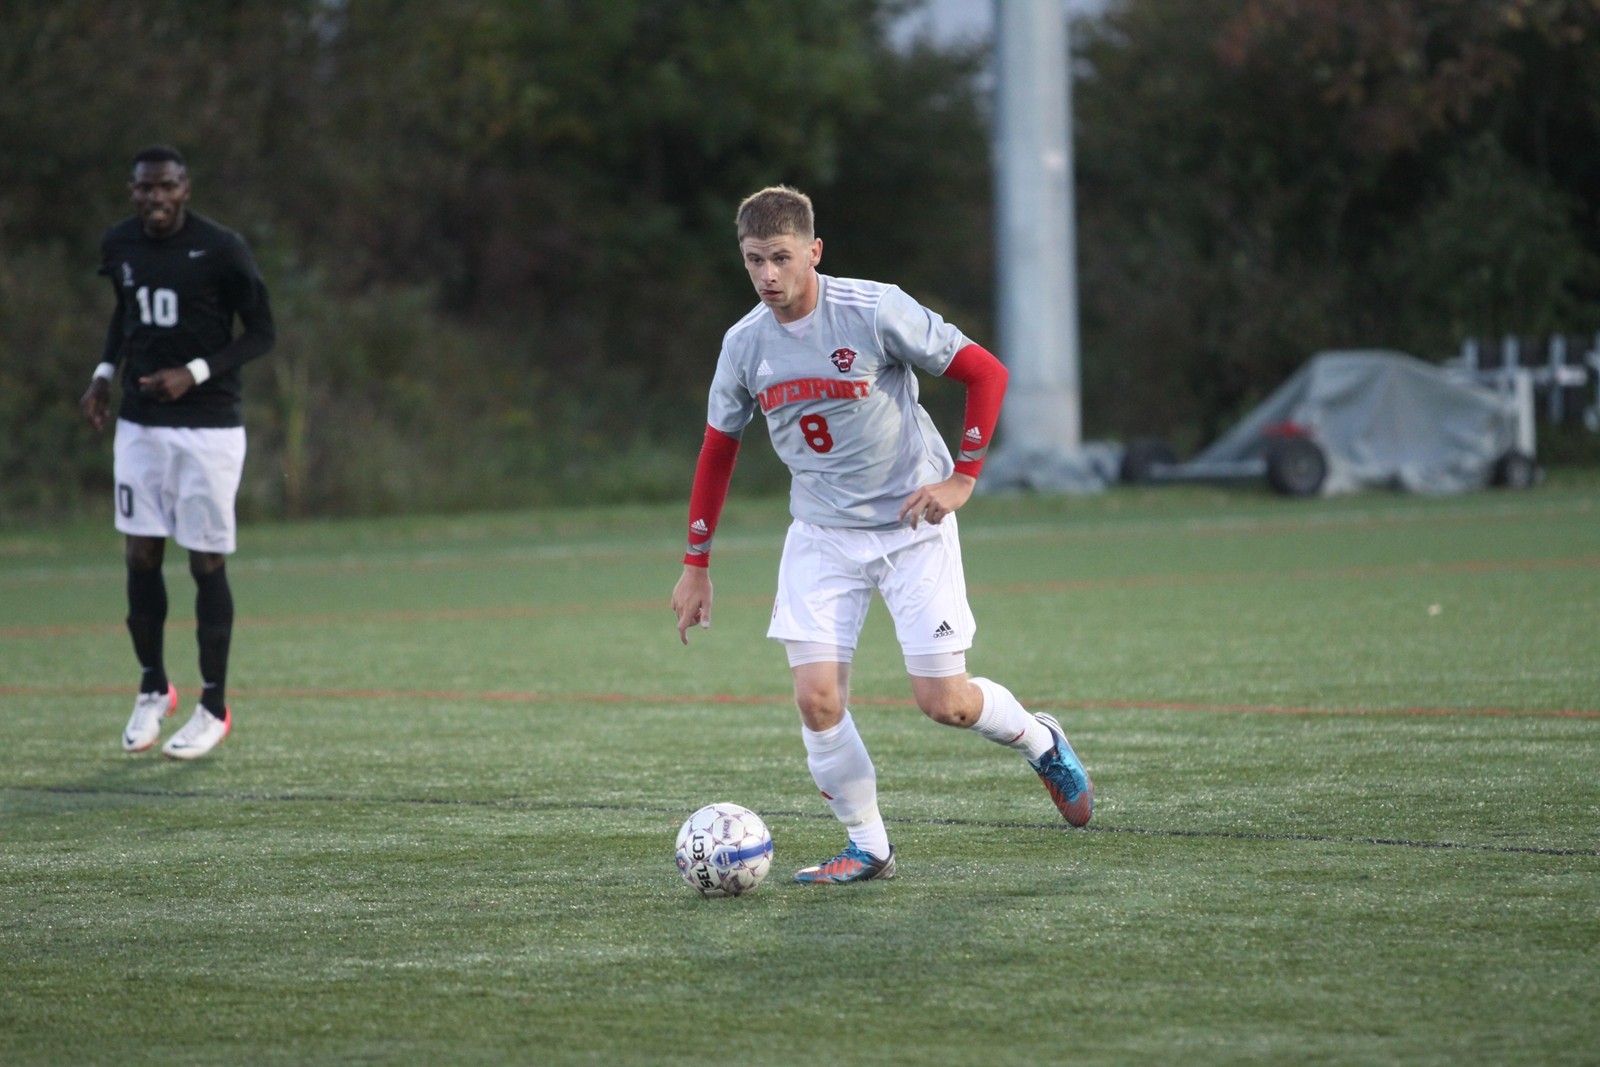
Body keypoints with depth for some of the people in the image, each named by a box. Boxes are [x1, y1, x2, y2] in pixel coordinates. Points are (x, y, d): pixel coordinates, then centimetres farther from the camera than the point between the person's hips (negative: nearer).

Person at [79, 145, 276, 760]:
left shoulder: (221, 250, -12)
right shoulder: (119, 246, 4)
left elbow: (261, 333, -7)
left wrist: (195, 373, -18)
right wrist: (105, 373, 6)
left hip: (208, 427, -5)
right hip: (140, 425, 5)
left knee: (206, 564, -2)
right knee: (141, 555, 4)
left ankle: (213, 709, 8)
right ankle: (152, 691, 21)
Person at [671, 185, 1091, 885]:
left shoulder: (874, 310, -16)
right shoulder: (745, 343, -2)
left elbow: (987, 374, -9)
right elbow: (718, 451, 11)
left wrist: (962, 477, -13)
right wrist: (696, 564, 11)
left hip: (912, 524, -4)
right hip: (821, 533, 4)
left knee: (944, 702, -6)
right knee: (817, 700, -11)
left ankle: (1040, 742, 26)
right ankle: (868, 847, 6)